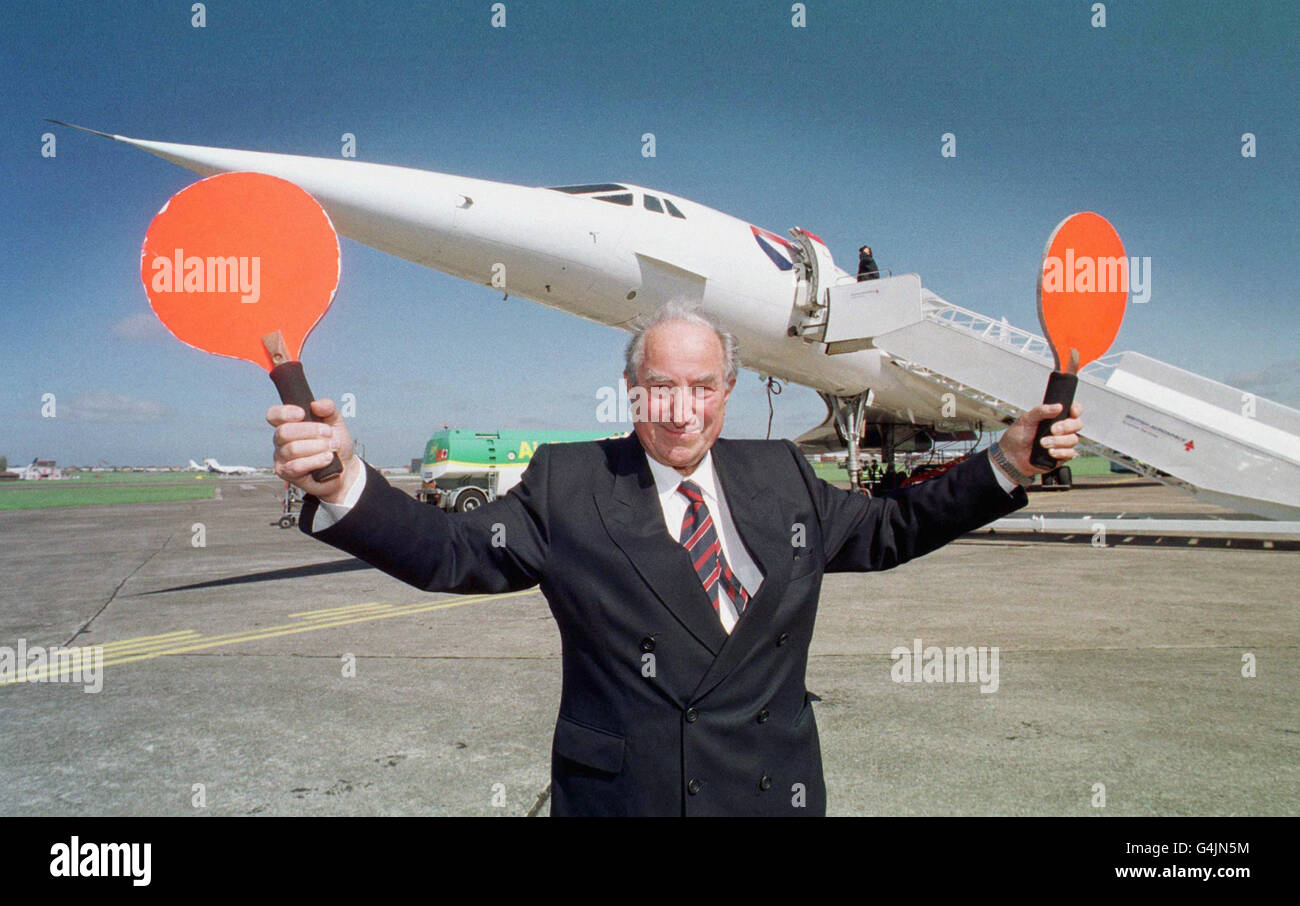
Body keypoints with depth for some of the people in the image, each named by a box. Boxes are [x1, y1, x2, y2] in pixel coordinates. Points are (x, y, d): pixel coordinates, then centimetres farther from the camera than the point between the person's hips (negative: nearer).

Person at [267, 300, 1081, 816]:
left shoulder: (782, 477, 5)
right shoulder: (566, 485, -5)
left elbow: (887, 530, 14)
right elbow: (449, 551, -11)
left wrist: (1008, 464, 6)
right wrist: (343, 480, -28)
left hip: (775, 791, 3)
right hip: (621, 793, -2)